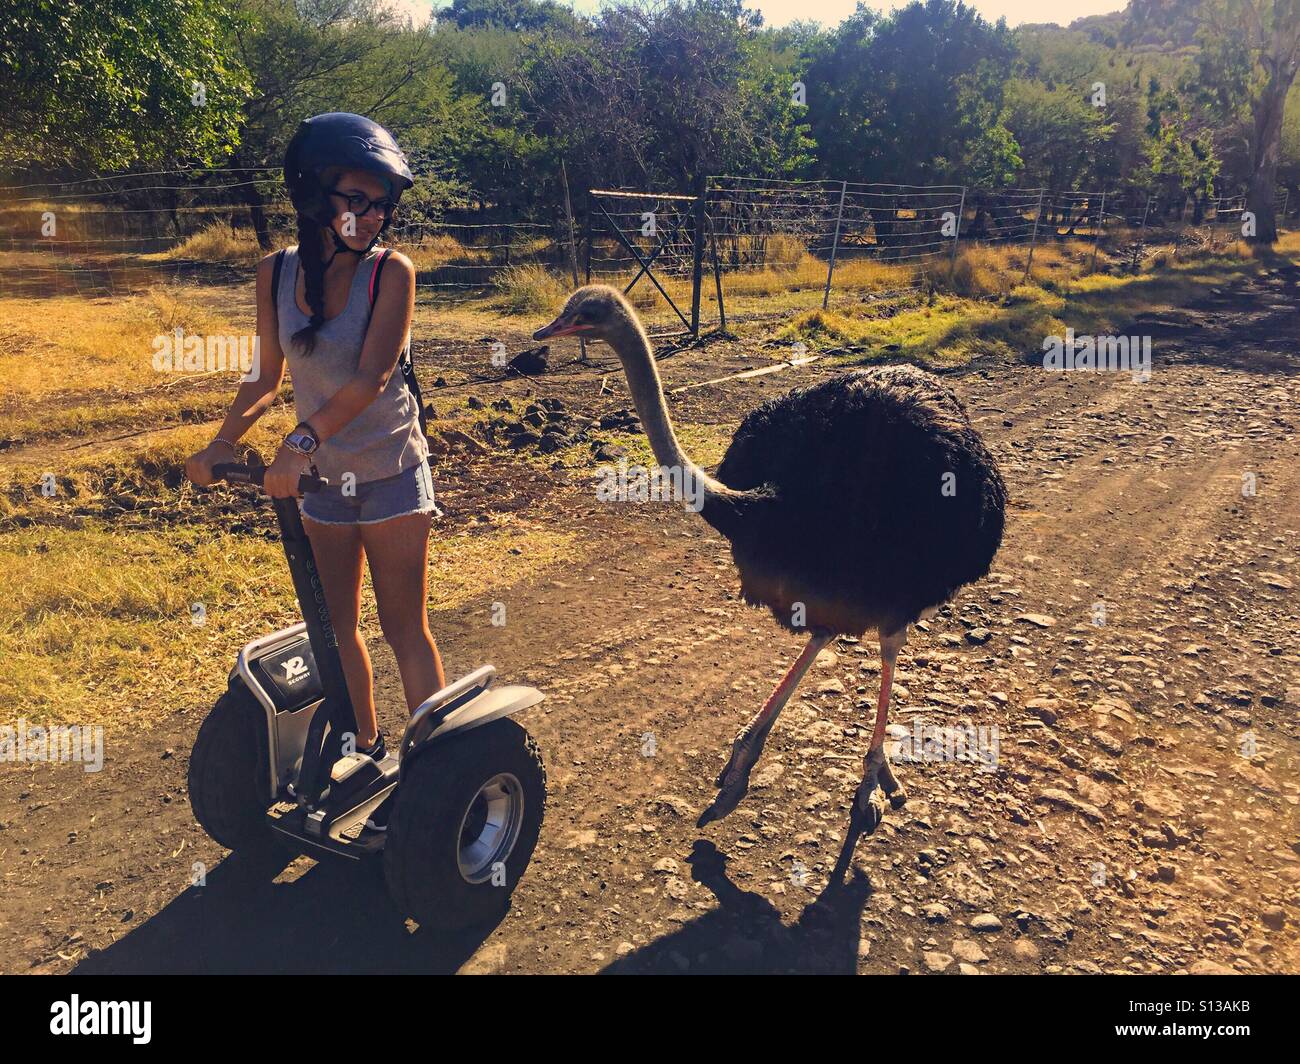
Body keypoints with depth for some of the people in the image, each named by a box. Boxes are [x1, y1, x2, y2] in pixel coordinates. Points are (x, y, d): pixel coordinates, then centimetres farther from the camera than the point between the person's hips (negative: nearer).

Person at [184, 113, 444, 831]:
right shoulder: (276, 274, 0)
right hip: (320, 477, 5)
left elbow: (372, 376, -22)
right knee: (338, 625, 13)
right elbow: (268, 376, 10)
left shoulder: (391, 272, -13)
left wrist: (301, 442, -30)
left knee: (404, 627, 0)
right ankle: (367, 750, 31)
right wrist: (222, 443, 0)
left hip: (390, 473, -4)